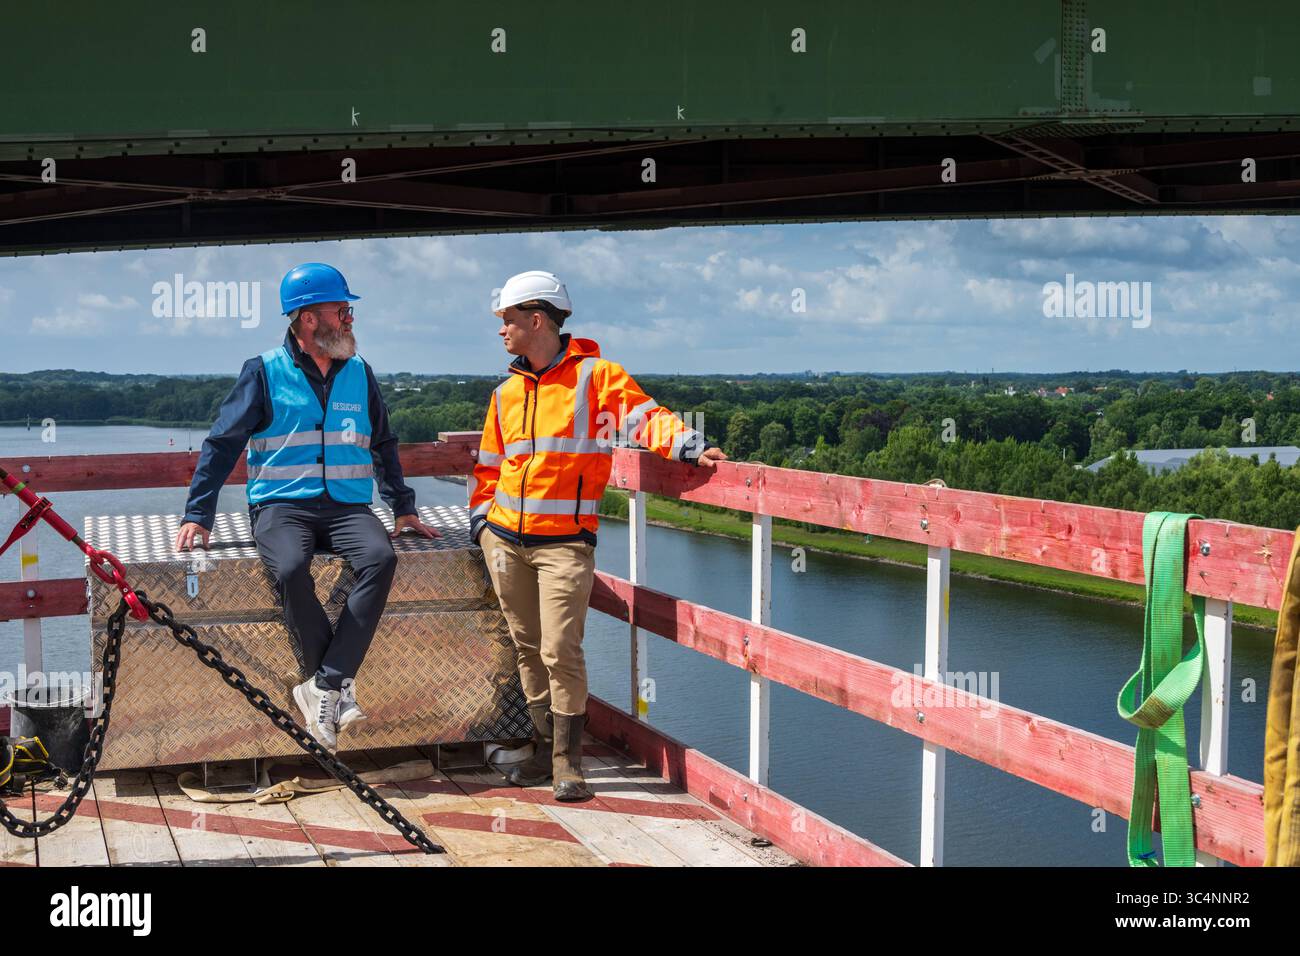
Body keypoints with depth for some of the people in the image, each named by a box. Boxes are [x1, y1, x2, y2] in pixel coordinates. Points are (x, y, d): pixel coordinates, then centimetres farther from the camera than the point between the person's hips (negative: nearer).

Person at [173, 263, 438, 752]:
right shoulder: (265, 372, 2)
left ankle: (325, 687, -30)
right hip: (281, 505, -3)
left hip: (347, 506, 3)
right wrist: (198, 517, -3)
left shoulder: (359, 373, 14)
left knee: (380, 558, -30)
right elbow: (222, 445, 4)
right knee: (290, 569, -36)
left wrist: (403, 509, 19)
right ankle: (339, 687, -21)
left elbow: (383, 445, 25)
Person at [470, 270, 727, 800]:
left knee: (560, 651, -11)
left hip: (565, 542, -6)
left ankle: (566, 761, 1)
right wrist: (480, 518, 12)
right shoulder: (507, 393, 15)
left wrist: (688, 445, -29)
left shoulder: (595, 375, -2)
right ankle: (545, 748, 22)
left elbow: (644, 415, -13)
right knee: (527, 649, 10)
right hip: (505, 540, 6)